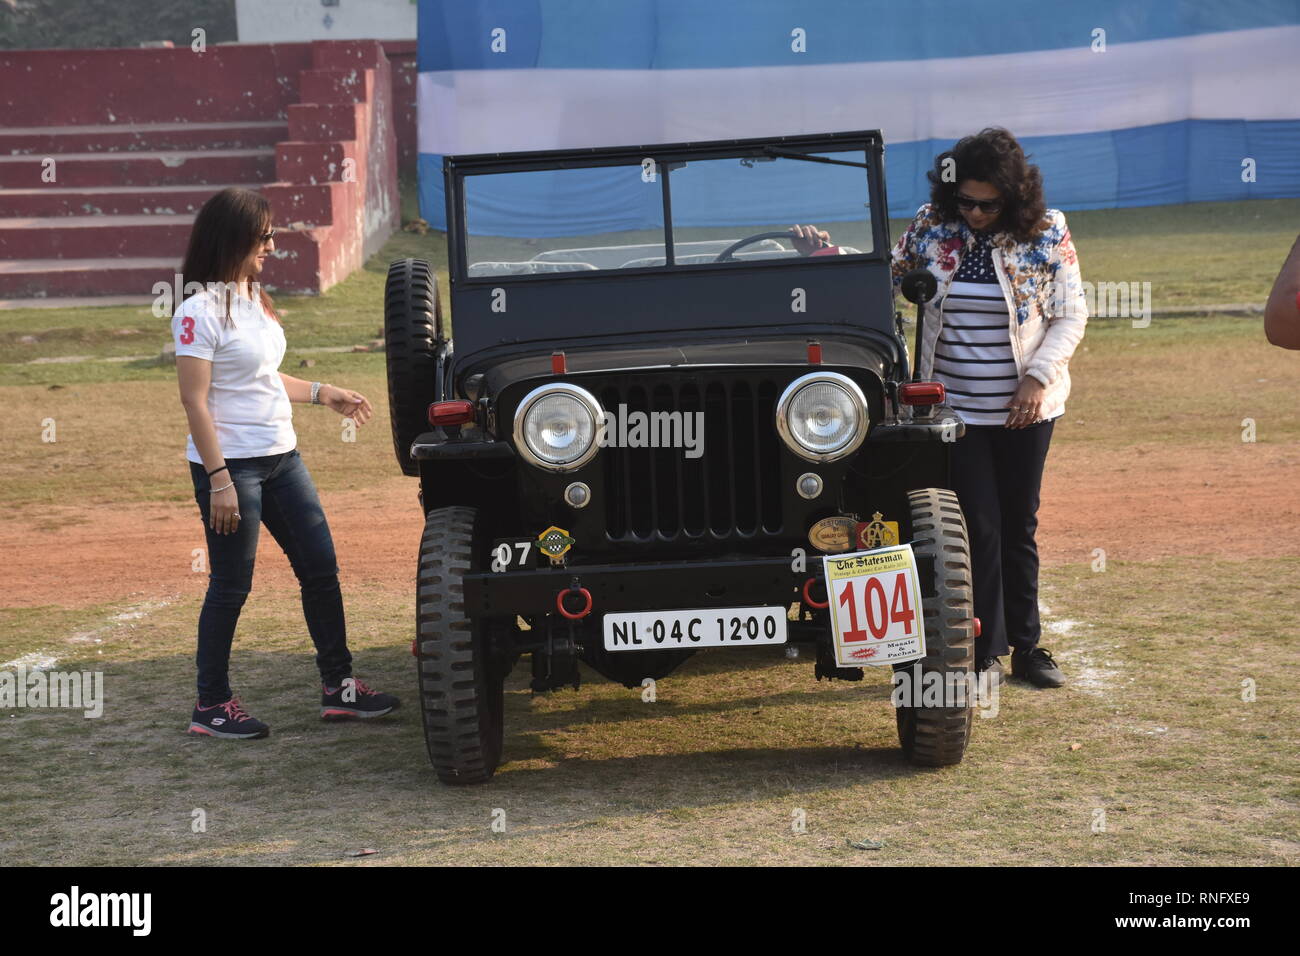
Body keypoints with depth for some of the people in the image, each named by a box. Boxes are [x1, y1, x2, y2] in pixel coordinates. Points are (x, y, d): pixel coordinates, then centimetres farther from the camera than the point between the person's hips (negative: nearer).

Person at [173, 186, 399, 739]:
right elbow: (195, 399, -18)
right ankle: (211, 706, 12)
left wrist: (323, 394, 22)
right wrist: (219, 481, -21)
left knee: (320, 566, 9)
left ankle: (338, 687, 19)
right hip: (231, 463, -8)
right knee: (231, 585, 0)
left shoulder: (253, 297, 11)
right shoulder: (201, 310, -15)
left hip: (280, 457, 9)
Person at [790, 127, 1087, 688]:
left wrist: (1039, 377, -11)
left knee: (1019, 526, 8)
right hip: (955, 406, 0)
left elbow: (1071, 315, -1)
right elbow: (883, 280, 11)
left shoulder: (1046, 233, -4)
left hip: (1025, 406, 0)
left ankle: (1026, 648, 18)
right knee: (979, 527, -3)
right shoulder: (932, 227, -1)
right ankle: (986, 652, 6)